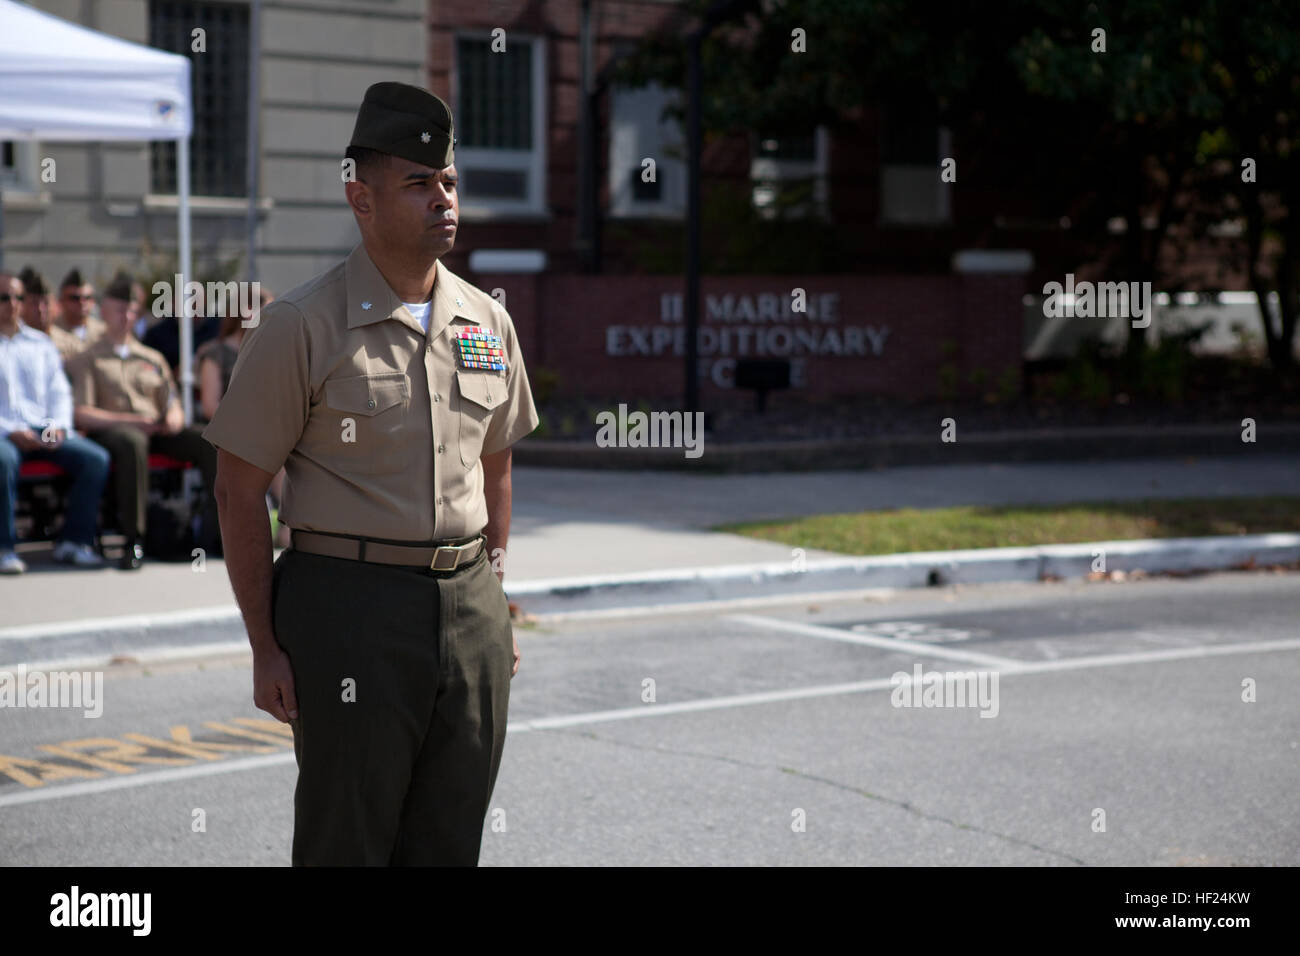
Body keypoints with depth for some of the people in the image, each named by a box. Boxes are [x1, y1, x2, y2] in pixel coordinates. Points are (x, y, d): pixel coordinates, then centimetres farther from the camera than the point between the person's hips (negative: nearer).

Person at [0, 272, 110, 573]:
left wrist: (58, 426, -2)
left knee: (96, 458, -19)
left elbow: (59, 391, 18)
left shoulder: (40, 343, 22)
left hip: (44, 428, 5)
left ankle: (73, 541, -15)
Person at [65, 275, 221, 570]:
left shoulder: (153, 359, 29)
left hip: (158, 432, 5)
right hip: (110, 430, -5)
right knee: (132, 442, -43)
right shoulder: (85, 360, 14)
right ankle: (134, 541, -43)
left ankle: (212, 534, -24)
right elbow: (81, 414, 0)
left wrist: (173, 418, -4)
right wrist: (131, 420, -14)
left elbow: (173, 407, 23)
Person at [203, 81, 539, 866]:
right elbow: (240, 492, -5)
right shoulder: (301, 327, -7)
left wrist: (496, 607, 16)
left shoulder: (488, 323, 9)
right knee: (347, 840, 1)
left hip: (469, 603, 5)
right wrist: (266, 648, -8)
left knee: (451, 839, 10)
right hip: (350, 603, -5)